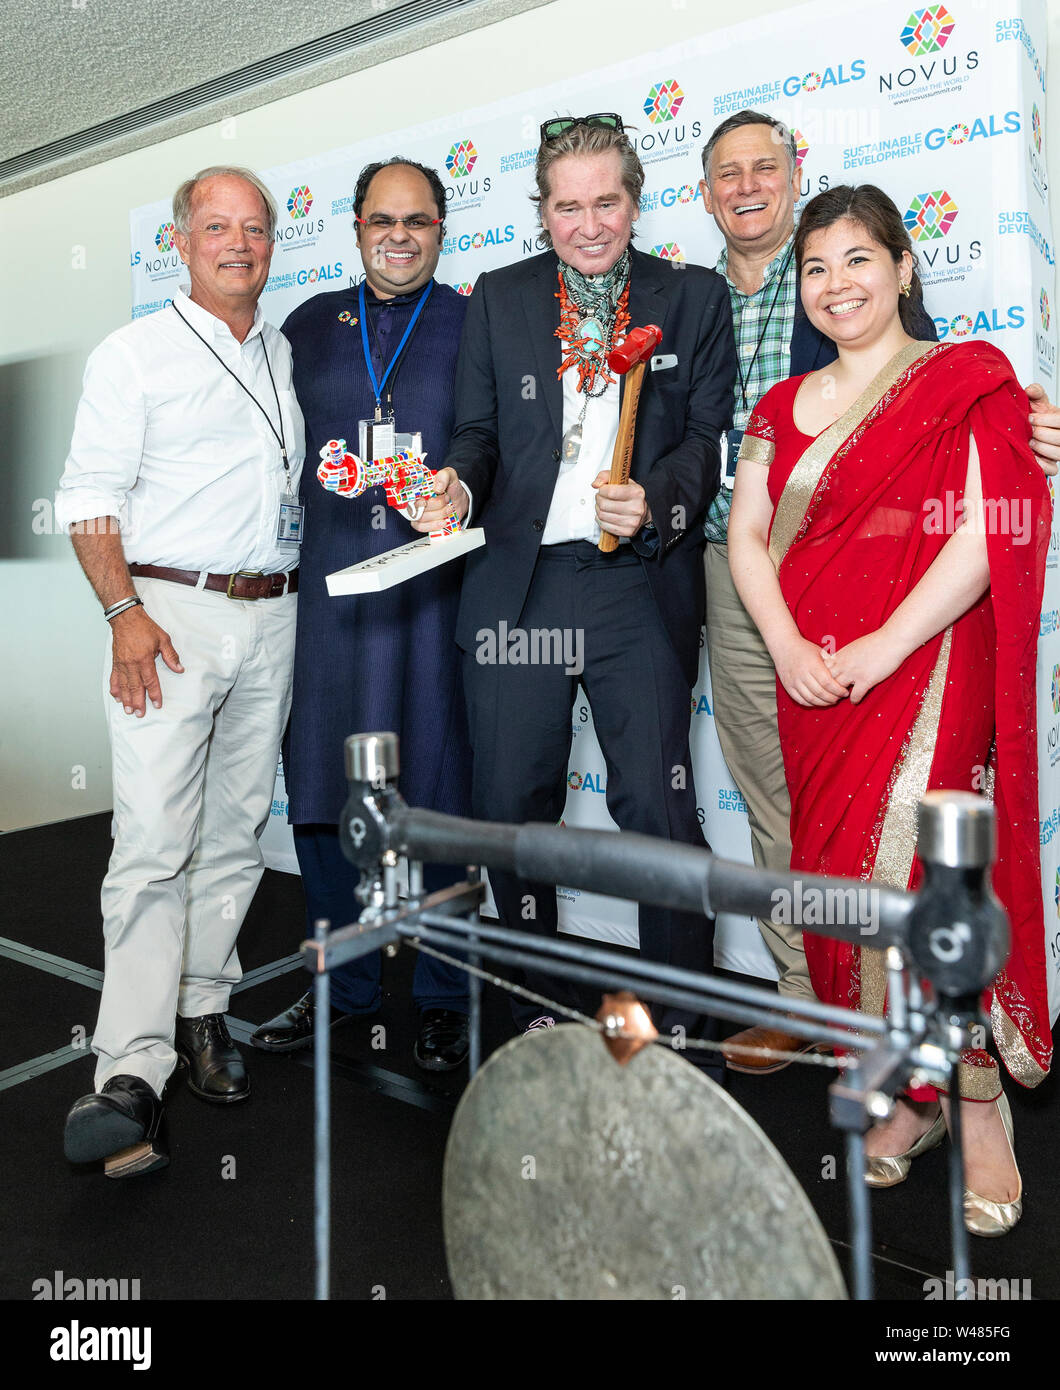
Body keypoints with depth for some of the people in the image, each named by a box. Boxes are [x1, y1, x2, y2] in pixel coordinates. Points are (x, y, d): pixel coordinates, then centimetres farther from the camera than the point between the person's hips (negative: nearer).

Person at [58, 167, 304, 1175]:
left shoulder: (286, 356, 19)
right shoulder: (134, 355, 4)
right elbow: (90, 497, -3)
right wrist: (124, 612, -15)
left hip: (271, 616, 5)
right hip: (169, 611, -5)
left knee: (235, 835, 8)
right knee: (153, 845, -11)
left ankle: (200, 1014, 21)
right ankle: (130, 1076, -9)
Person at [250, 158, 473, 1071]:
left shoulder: (474, 326, 8)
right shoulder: (311, 326, 17)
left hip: (435, 586, -3)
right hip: (330, 584, 4)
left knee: (437, 791, 1)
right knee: (321, 790, 6)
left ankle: (444, 996, 18)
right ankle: (346, 984, 25)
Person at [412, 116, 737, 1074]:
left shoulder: (695, 297, 10)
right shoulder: (497, 299, 13)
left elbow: (710, 435, 4)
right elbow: (478, 430, 12)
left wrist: (656, 501, -15)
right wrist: (460, 486, -10)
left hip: (640, 586, -1)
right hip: (517, 584, 2)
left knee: (658, 806, -4)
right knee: (511, 806, 6)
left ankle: (681, 1023, 14)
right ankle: (539, 1006, 26)